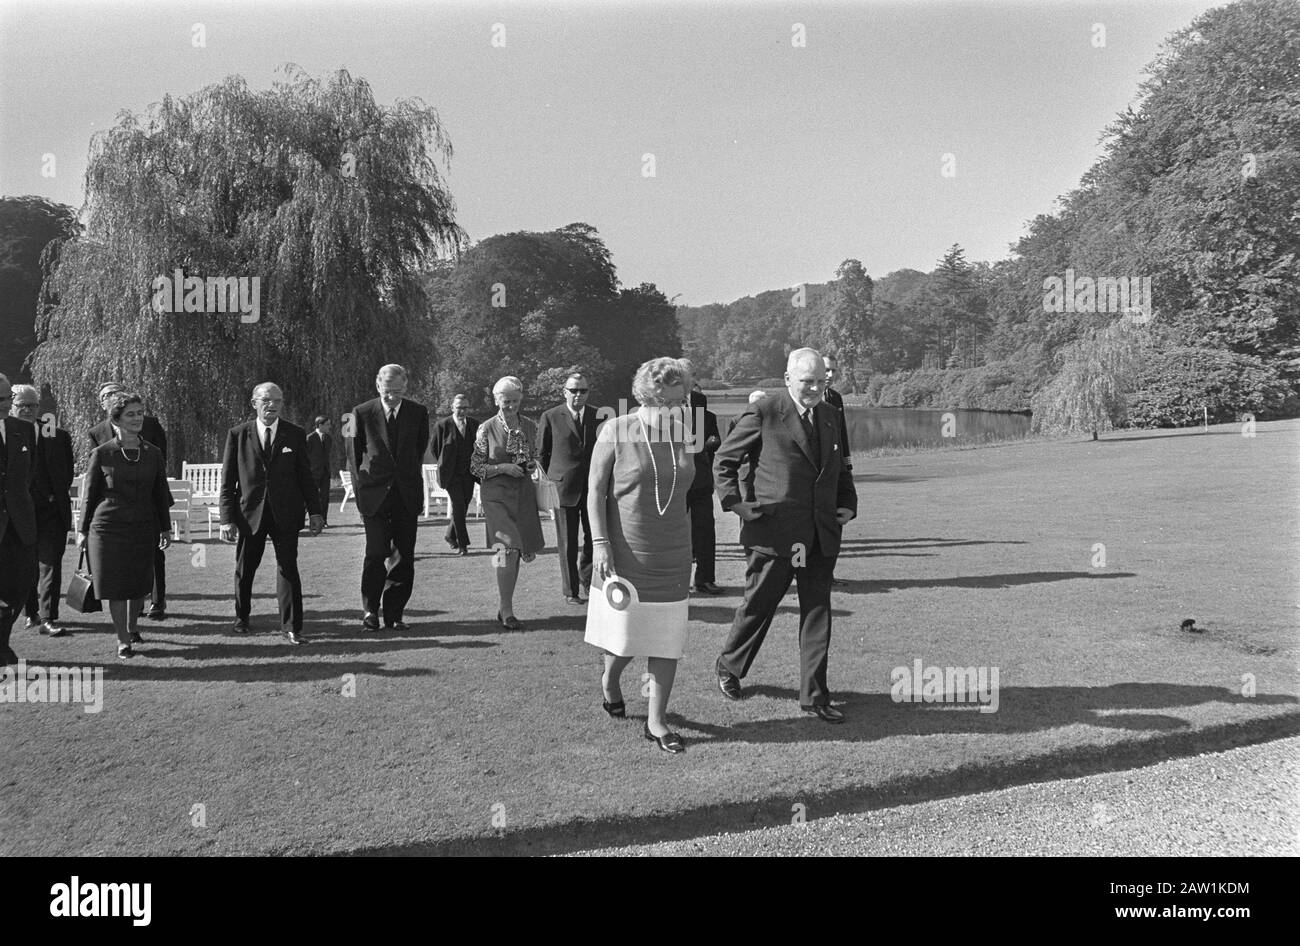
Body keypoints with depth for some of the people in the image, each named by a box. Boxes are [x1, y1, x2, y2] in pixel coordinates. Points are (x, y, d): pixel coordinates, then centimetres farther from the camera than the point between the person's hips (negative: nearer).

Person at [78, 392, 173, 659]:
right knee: (116, 586, 0)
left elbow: (160, 493, 10)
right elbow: (90, 494, 3)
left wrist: (165, 528, 10)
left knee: (140, 585, 9)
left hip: (143, 527, 3)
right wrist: (83, 529, 4)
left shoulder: (153, 453, 4)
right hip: (109, 526, -2)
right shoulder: (102, 453, -3)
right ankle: (123, 640, 10)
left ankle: (132, 627, 34)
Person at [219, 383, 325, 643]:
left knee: (288, 568, -3)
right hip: (249, 513, 1)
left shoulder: (295, 435, 3)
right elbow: (227, 480, 1)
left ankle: (291, 626, 3)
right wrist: (227, 518, -5)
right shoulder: (237, 435, 1)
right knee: (244, 570, 12)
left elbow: (305, 476, 6)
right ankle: (241, 618, 33)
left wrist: (315, 512, 1)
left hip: (285, 514, 0)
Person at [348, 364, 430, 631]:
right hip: (374, 493, -2)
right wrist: (360, 487, 4)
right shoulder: (362, 413, 0)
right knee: (377, 553, -10)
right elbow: (354, 454, 8)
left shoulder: (418, 413, 4)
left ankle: (394, 614, 12)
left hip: (408, 494, 2)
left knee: (405, 557, 2)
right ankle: (370, 610, 5)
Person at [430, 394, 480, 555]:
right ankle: (462, 544, -3)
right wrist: (443, 467, 7)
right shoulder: (442, 425, -7)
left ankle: (449, 535, 32)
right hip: (452, 475, -4)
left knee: (463, 508, 10)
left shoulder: (474, 424, 5)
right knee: (458, 508, -10)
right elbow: (435, 449, 5)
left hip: (468, 474, 4)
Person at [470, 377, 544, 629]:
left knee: (520, 551, 7)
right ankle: (507, 611, -7)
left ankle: (504, 606, 22)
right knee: (508, 548, -17)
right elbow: (475, 467, -1)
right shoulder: (487, 428, -3)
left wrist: (530, 466, 0)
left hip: (524, 494, 5)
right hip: (496, 494, -5)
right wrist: (503, 468, -13)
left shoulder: (529, 427, 8)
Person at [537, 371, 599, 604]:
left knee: (594, 538, 3)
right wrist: (551, 479, 6)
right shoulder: (550, 417, 0)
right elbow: (541, 453, 7)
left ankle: (587, 581, 25)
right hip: (563, 488, -2)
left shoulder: (598, 417, 7)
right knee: (567, 543, 4)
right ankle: (570, 590, 14)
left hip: (593, 488, 2)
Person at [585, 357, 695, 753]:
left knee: (667, 637, 2)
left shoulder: (682, 435, 5)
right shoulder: (616, 431, -8)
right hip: (624, 552, -4)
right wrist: (600, 543, -15)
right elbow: (595, 491, -8)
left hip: (671, 553, 4)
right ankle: (610, 679, 37)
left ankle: (656, 721, 11)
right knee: (624, 636, 3)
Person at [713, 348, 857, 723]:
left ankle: (814, 695, 14)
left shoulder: (828, 416, 12)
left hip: (821, 536, 5)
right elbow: (724, 461, 1)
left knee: (818, 614, 6)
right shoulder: (763, 414, -6)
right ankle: (729, 666, 33)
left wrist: (848, 503, 11)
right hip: (775, 533, -5)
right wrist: (735, 503, -8)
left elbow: (839, 468, 26)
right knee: (757, 607, 8)